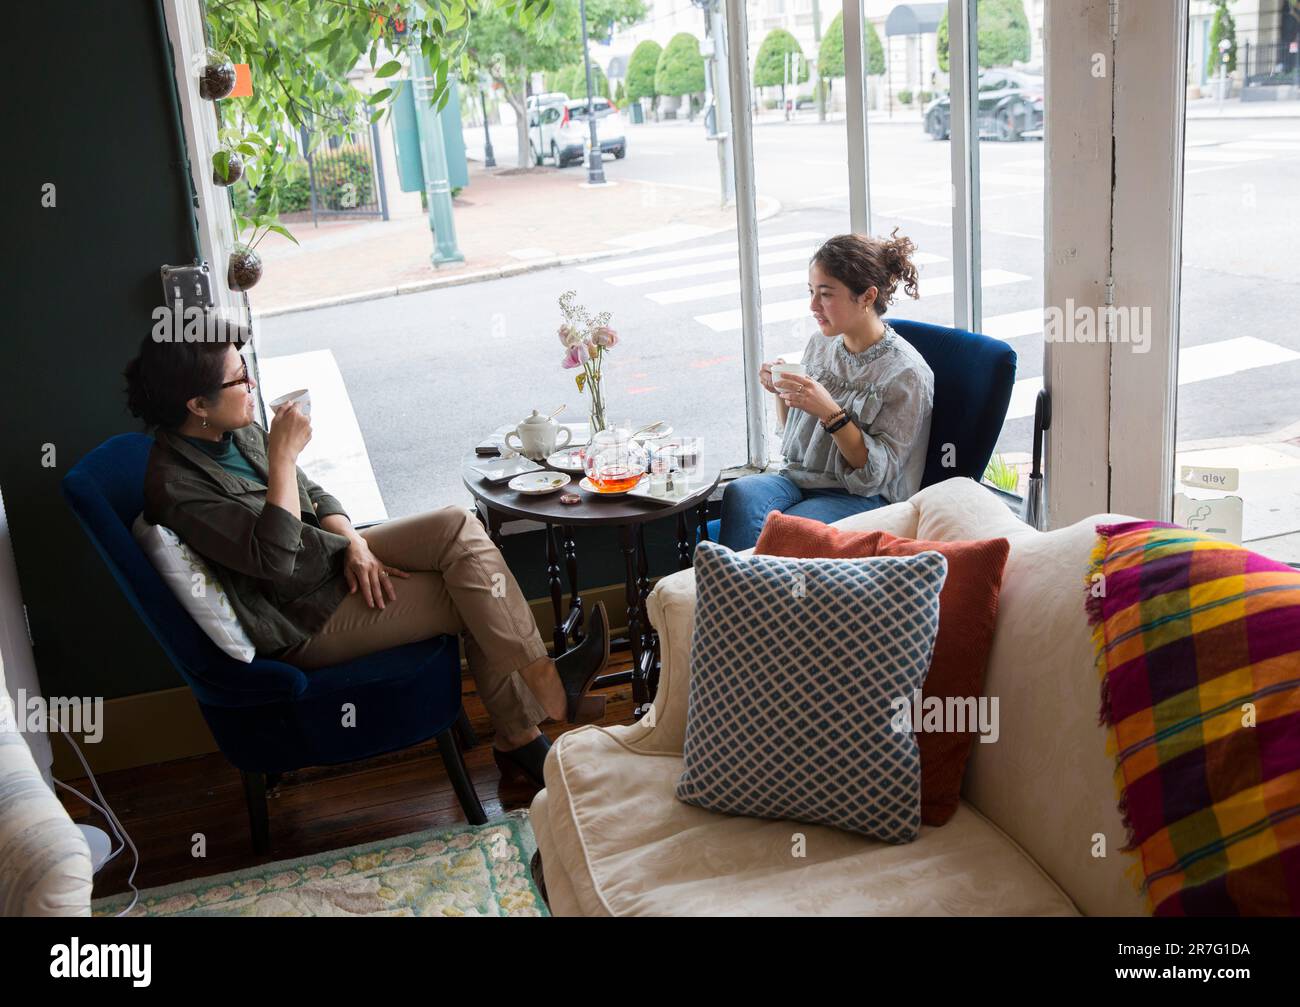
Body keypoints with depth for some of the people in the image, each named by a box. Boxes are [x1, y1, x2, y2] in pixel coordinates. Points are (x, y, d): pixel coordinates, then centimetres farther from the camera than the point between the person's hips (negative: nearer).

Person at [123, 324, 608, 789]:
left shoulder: (236, 432, 3)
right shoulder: (176, 484, -23)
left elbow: (313, 495, 12)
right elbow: (273, 558, -31)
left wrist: (354, 544, -6)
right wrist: (283, 456, -30)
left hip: (332, 557, 8)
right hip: (305, 620, -8)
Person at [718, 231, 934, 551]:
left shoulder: (905, 372, -11)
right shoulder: (820, 343, 8)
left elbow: (876, 472, -14)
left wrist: (831, 412, -25)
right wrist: (782, 392, -1)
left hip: (864, 498, -5)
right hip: (800, 477, 6)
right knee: (741, 493, -28)